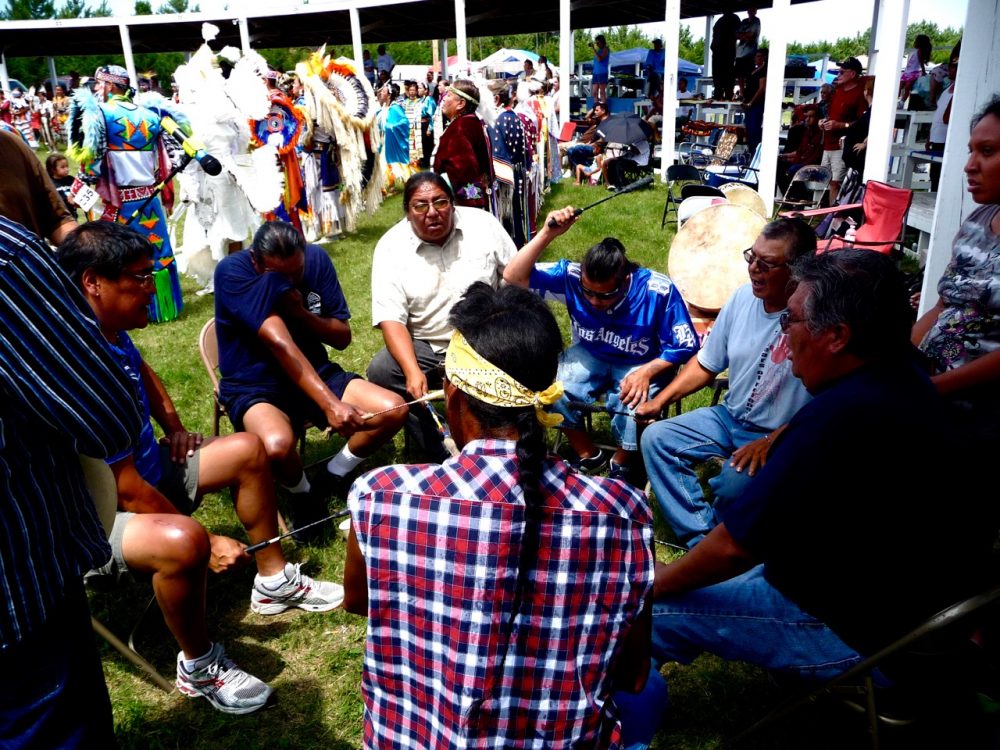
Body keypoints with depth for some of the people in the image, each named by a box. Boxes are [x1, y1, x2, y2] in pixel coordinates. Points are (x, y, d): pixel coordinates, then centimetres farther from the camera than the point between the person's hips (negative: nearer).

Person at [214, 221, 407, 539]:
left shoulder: (317, 259, -5)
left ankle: (332, 477, 10)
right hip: (254, 386, -5)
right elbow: (278, 342, -31)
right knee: (278, 444, -38)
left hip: (315, 373, 5)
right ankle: (303, 495, 0)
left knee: (394, 410, -15)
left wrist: (301, 313, -22)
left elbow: (343, 337, -2)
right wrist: (330, 404, -39)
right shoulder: (232, 271, -20)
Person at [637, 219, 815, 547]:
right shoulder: (743, 297, -2)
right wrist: (659, 402, 0)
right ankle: (701, 537, -6)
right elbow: (705, 364, 9)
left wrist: (770, 442, -25)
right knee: (656, 438, -6)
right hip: (729, 417, 7)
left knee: (735, 482, -32)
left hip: (782, 436, -7)